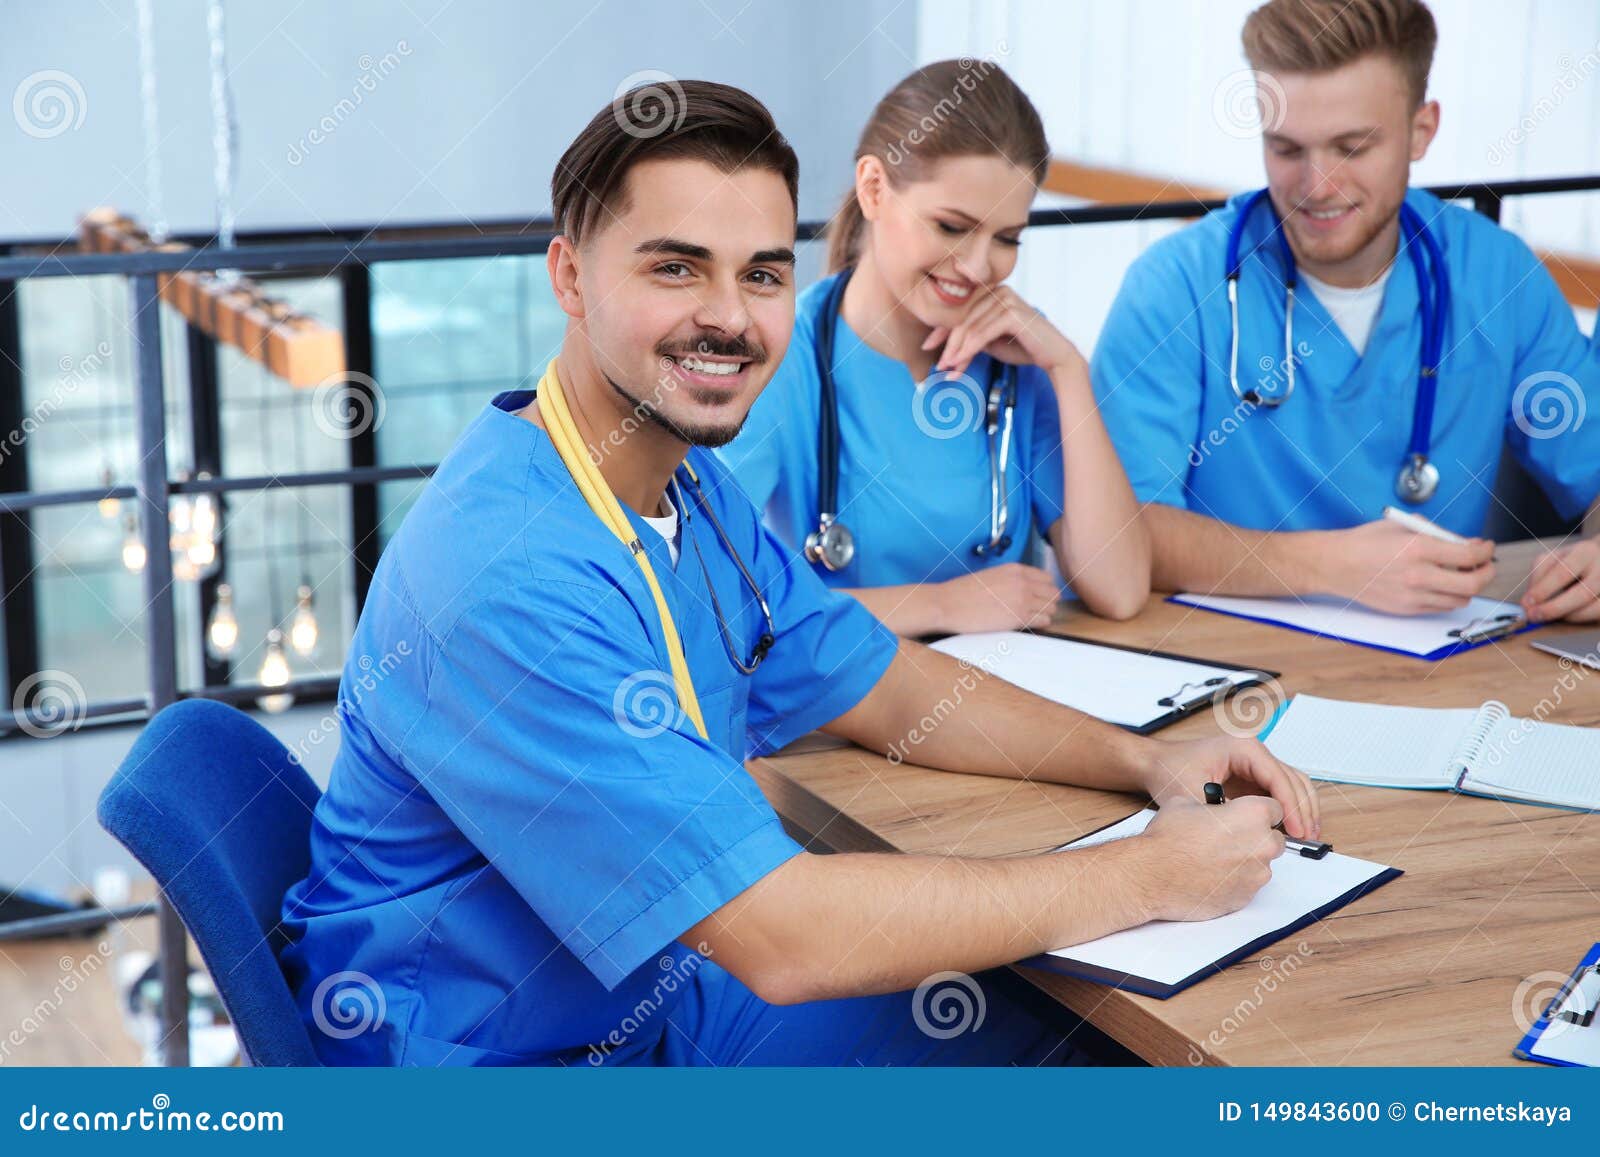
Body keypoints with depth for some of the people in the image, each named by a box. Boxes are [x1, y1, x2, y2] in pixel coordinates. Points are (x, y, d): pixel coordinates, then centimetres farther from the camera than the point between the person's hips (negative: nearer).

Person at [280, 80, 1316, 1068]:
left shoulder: (686, 483, 0)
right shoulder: (510, 578, -31)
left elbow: (888, 690, 11)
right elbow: (784, 940, -32)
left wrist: (1145, 762, -4)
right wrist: (1152, 876, -23)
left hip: (654, 996, 9)